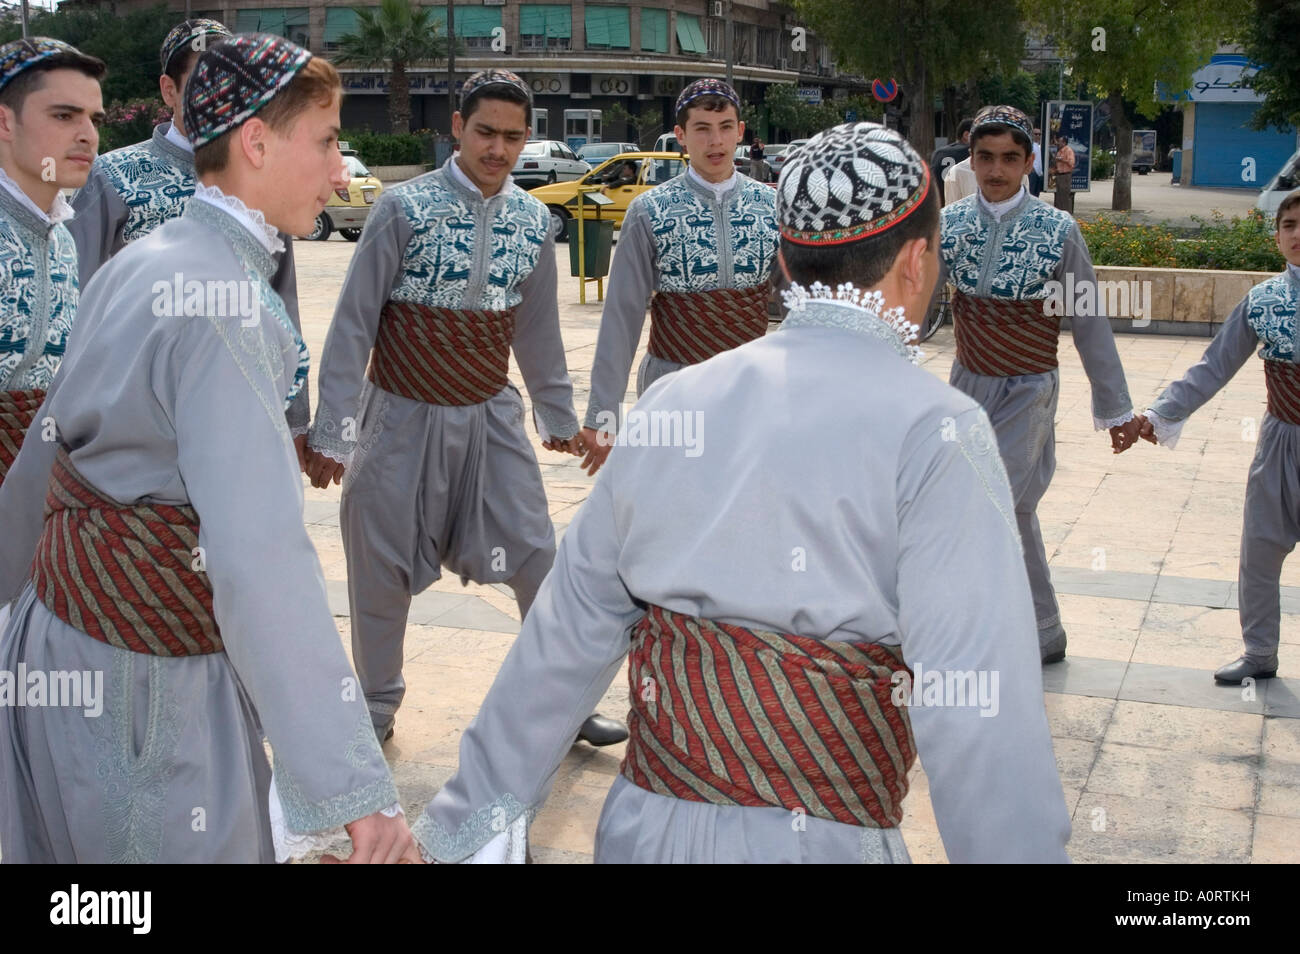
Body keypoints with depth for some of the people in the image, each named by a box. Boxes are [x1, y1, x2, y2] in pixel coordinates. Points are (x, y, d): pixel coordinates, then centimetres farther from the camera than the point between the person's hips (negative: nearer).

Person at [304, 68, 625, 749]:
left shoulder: (533, 221, 2)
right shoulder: (404, 208, -11)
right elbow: (353, 323, -9)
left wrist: (557, 415, 19)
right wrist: (332, 430, -12)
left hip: (491, 418, 3)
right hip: (402, 418, -3)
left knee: (538, 558, 3)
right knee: (383, 569, 8)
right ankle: (377, 704, 30)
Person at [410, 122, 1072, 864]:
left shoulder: (674, 402, 0)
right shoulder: (935, 433, -13)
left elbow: (568, 633, 5)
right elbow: (976, 717, -21)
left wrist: (473, 819, 13)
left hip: (640, 829, 4)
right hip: (822, 840, -3)